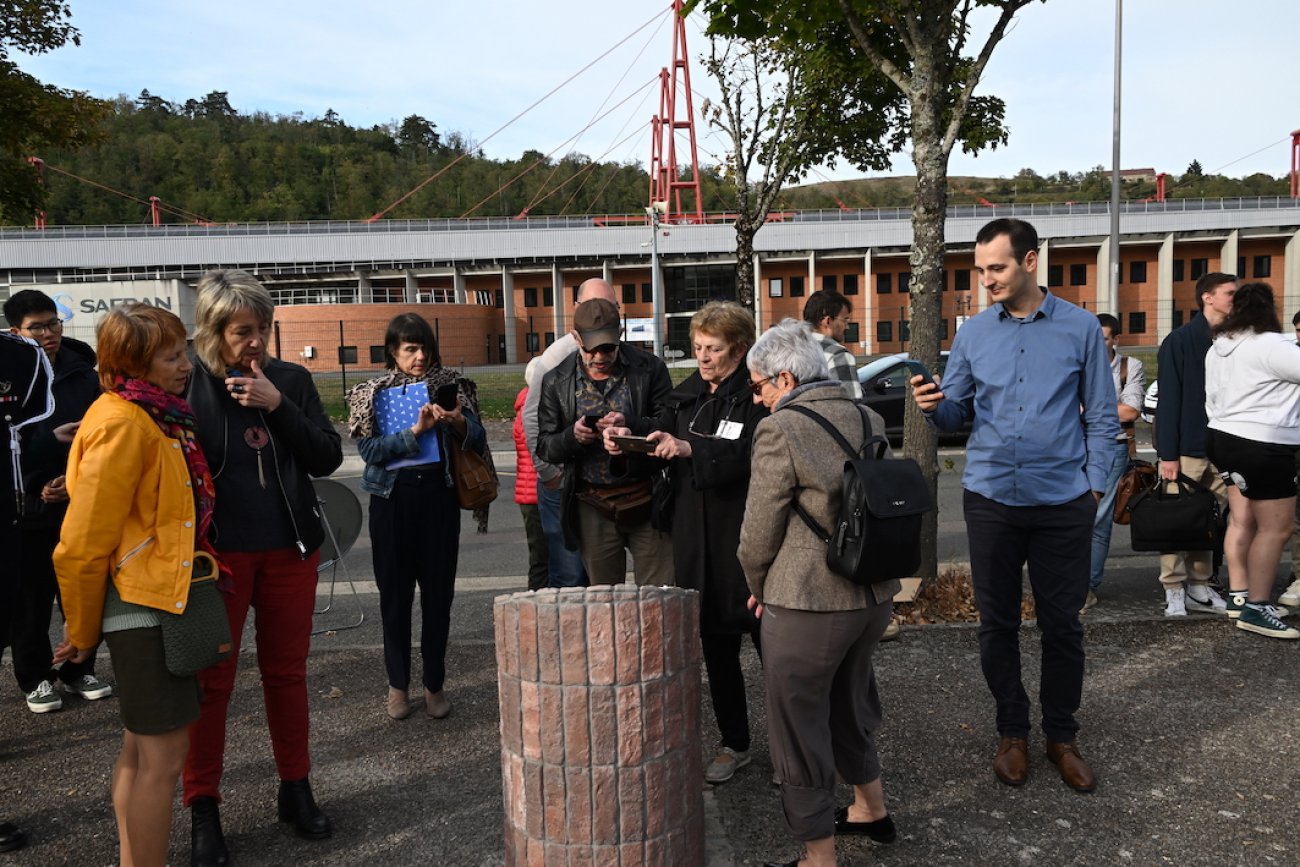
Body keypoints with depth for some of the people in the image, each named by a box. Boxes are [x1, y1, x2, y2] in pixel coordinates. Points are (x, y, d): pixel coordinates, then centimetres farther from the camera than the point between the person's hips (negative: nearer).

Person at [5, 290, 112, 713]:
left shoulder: (84, 375, 3)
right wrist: (52, 441, -22)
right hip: (28, 511, -2)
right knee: (31, 599, 8)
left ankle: (78, 670, 26)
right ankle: (35, 678, 24)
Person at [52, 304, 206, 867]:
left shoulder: (154, 417, 9)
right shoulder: (123, 424, -18)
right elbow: (83, 541, -18)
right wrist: (83, 631, -6)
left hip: (155, 601, 9)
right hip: (144, 606, -9)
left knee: (140, 747, 19)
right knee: (164, 752, -1)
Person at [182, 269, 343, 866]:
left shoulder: (291, 380, 3)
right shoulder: (187, 385, -5)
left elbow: (328, 459, -3)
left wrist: (278, 405, -13)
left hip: (289, 548, 3)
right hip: (216, 551, -2)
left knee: (287, 672, 13)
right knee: (212, 680, 6)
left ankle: (295, 789, 29)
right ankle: (202, 808, 21)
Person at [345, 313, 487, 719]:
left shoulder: (451, 383, 4)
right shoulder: (374, 392, 4)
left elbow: (478, 440, 0)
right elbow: (368, 449, -8)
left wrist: (458, 422, -21)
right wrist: (415, 431, -19)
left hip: (439, 494, 0)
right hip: (392, 499, 0)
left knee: (438, 591, 4)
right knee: (395, 593, 6)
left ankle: (434, 683, 18)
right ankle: (398, 683, 22)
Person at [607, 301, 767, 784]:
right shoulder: (687, 394, 10)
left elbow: (751, 455, -25)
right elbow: (664, 451, 10)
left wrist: (690, 449, -33)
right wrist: (631, 440, -9)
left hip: (747, 539, -6)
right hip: (697, 540, 6)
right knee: (716, 645, 15)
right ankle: (734, 744, 31)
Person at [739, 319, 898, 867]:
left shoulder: (780, 430, -15)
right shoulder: (868, 420, 6)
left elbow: (758, 534, -12)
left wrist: (759, 591, 6)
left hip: (808, 603, -8)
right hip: (874, 595, 8)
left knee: (799, 725, 8)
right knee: (849, 704, 27)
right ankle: (872, 809, 45)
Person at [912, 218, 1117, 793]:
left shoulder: (1080, 328, -1)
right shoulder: (973, 333, 3)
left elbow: (1101, 415, 3)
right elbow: (957, 414, 5)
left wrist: (1094, 482, -4)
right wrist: (933, 406, -17)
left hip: (1063, 501, -1)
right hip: (990, 498, 2)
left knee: (1062, 623, 9)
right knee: (997, 622, 11)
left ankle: (1062, 735, 27)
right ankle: (1012, 732, 28)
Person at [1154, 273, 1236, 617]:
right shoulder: (1180, 340, -5)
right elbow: (1169, 399, -9)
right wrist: (1168, 453, -13)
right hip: (1187, 448, -5)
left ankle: (1199, 588, 18)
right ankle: (1174, 591, 9)